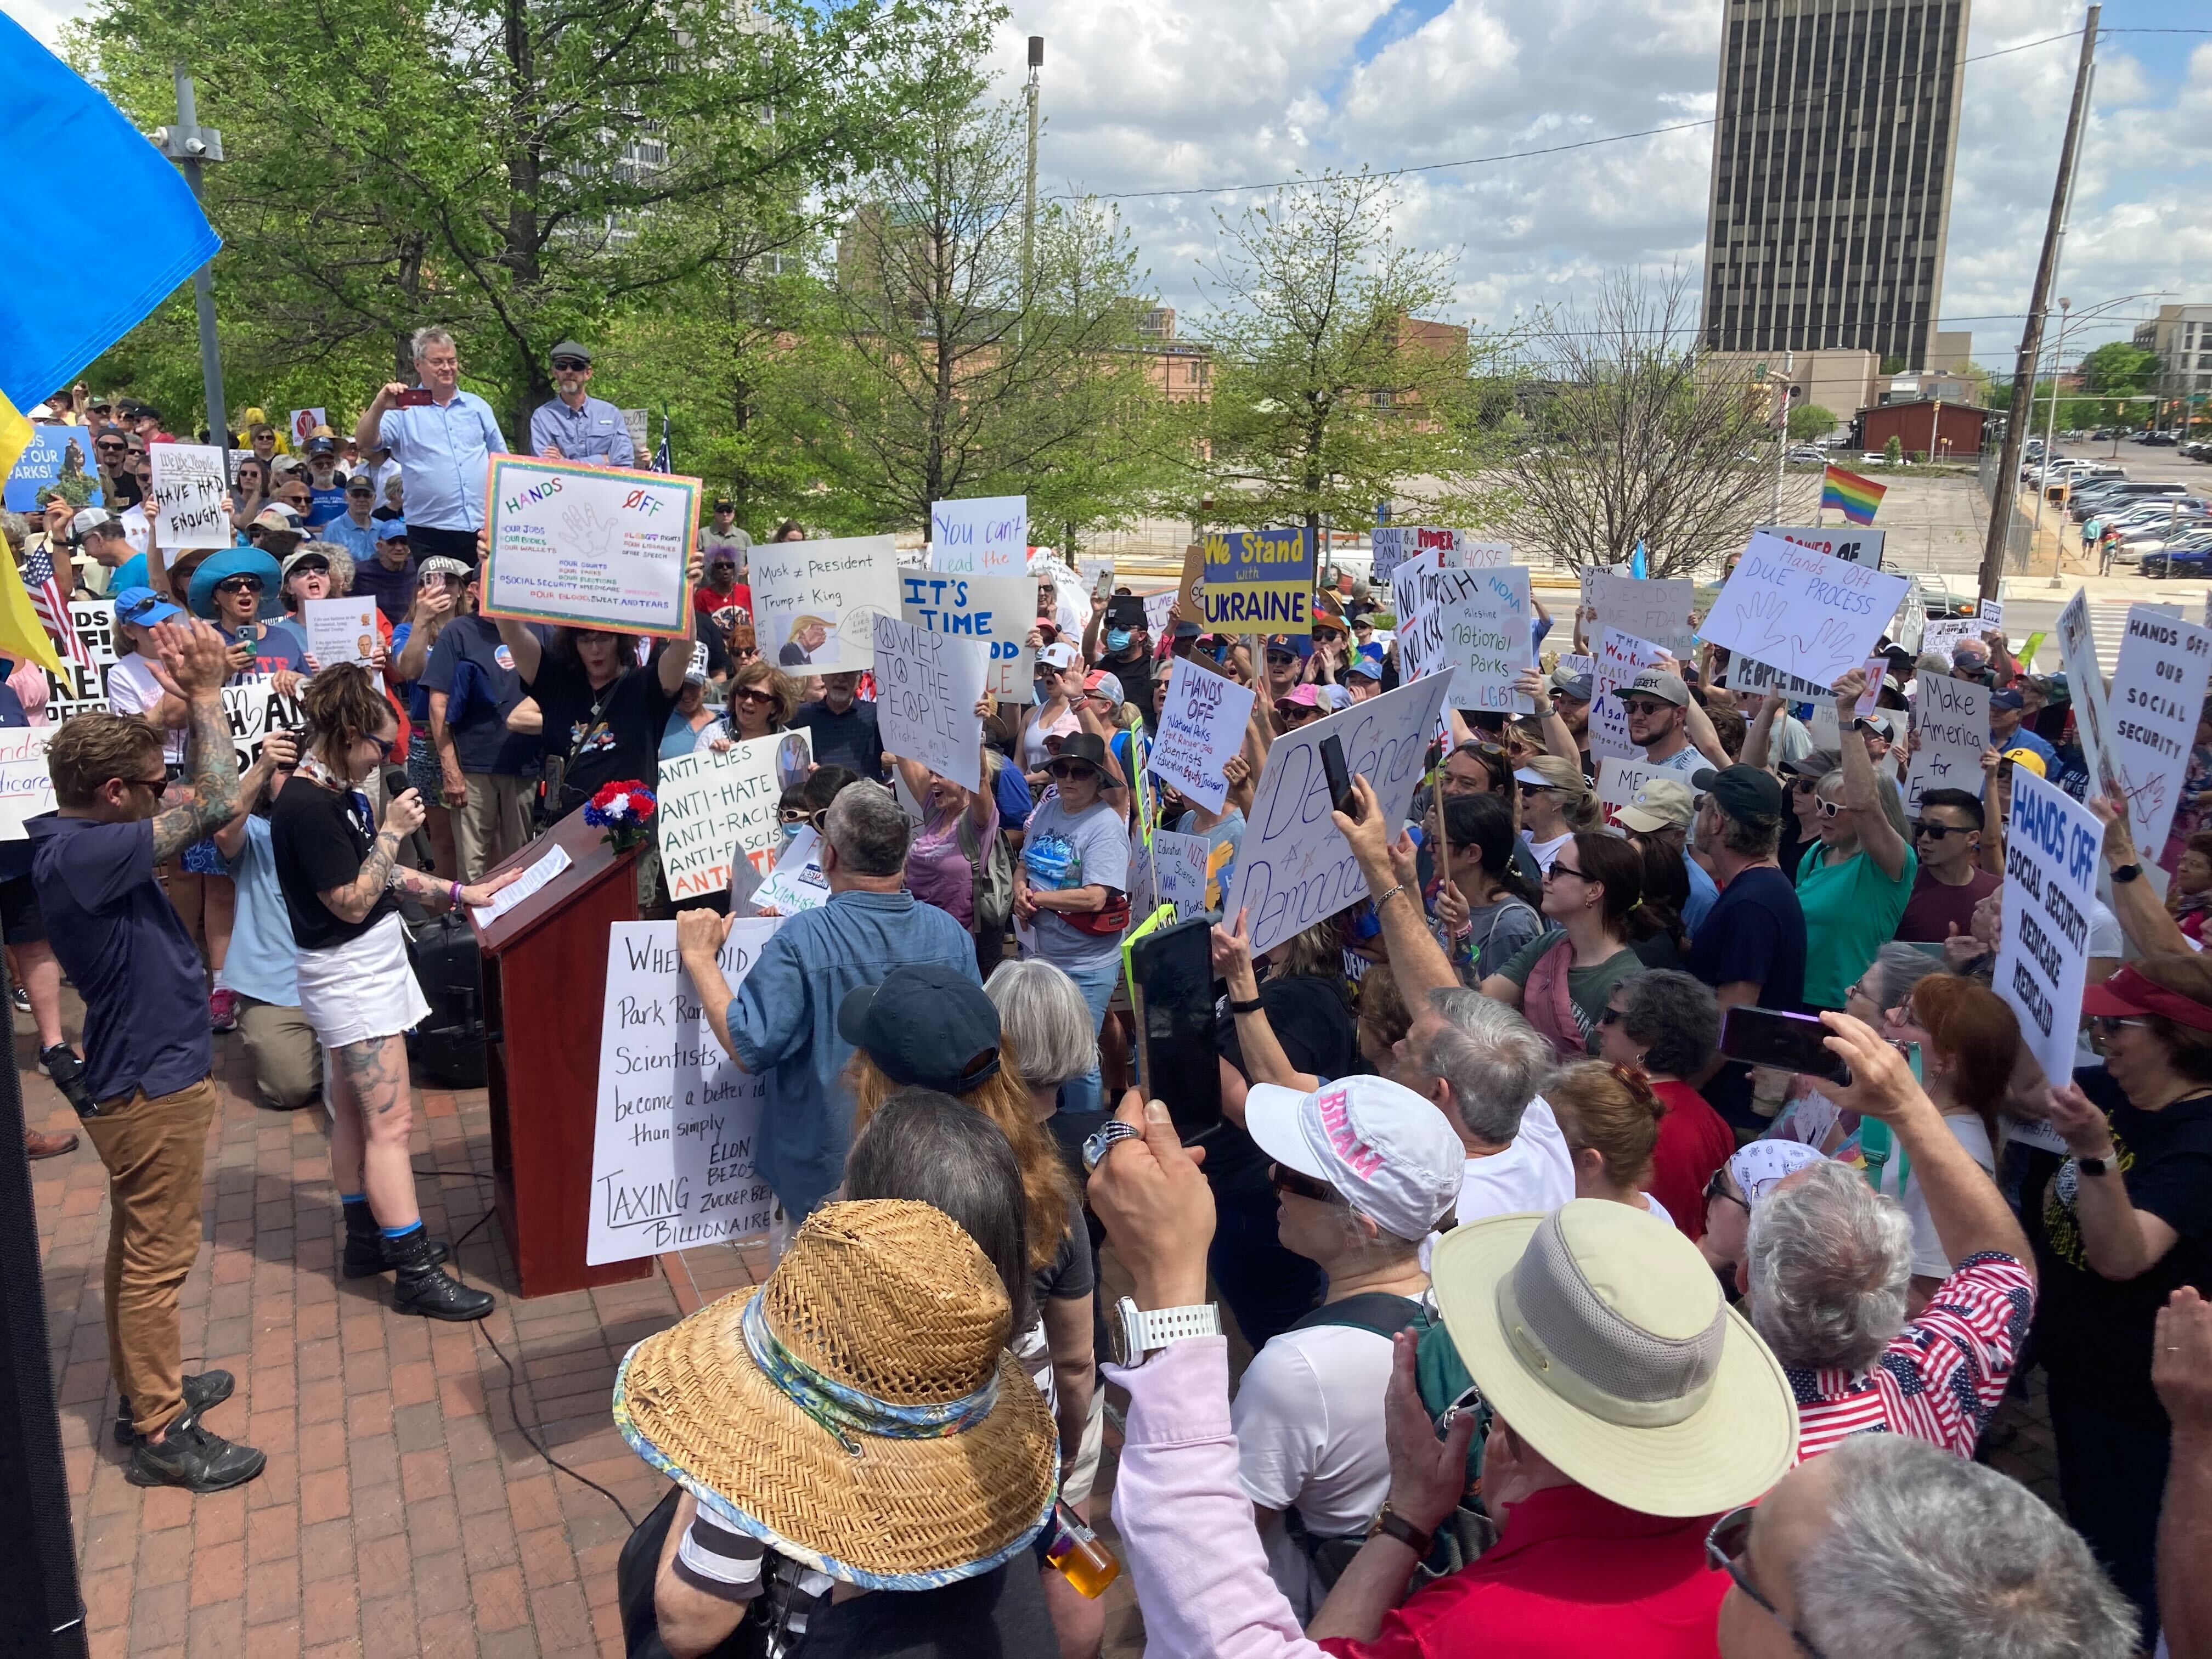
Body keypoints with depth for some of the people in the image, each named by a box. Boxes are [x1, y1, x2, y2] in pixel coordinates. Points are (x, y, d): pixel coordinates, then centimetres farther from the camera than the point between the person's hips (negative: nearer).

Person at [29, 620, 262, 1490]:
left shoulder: (82, 837, 2)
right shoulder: (81, 855, -28)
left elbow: (205, 803, 10)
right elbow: (215, 803, -31)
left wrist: (188, 695, -3)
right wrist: (203, 693, -22)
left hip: (142, 1074, 10)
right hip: (150, 1084, -10)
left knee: (139, 1247, 22)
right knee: (157, 1259, 2)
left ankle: (144, 1384, 38)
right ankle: (160, 1432, 14)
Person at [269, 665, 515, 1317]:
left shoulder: (336, 795, 8)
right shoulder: (307, 807, -21)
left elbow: (380, 874, 15)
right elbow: (353, 902, -22)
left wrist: (458, 893, 13)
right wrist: (393, 830, -17)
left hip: (369, 967, 10)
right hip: (350, 976, -10)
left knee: (354, 1112, 17)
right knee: (390, 1121, -9)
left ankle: (366, 1238, 28)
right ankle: (415, 1272, -6)